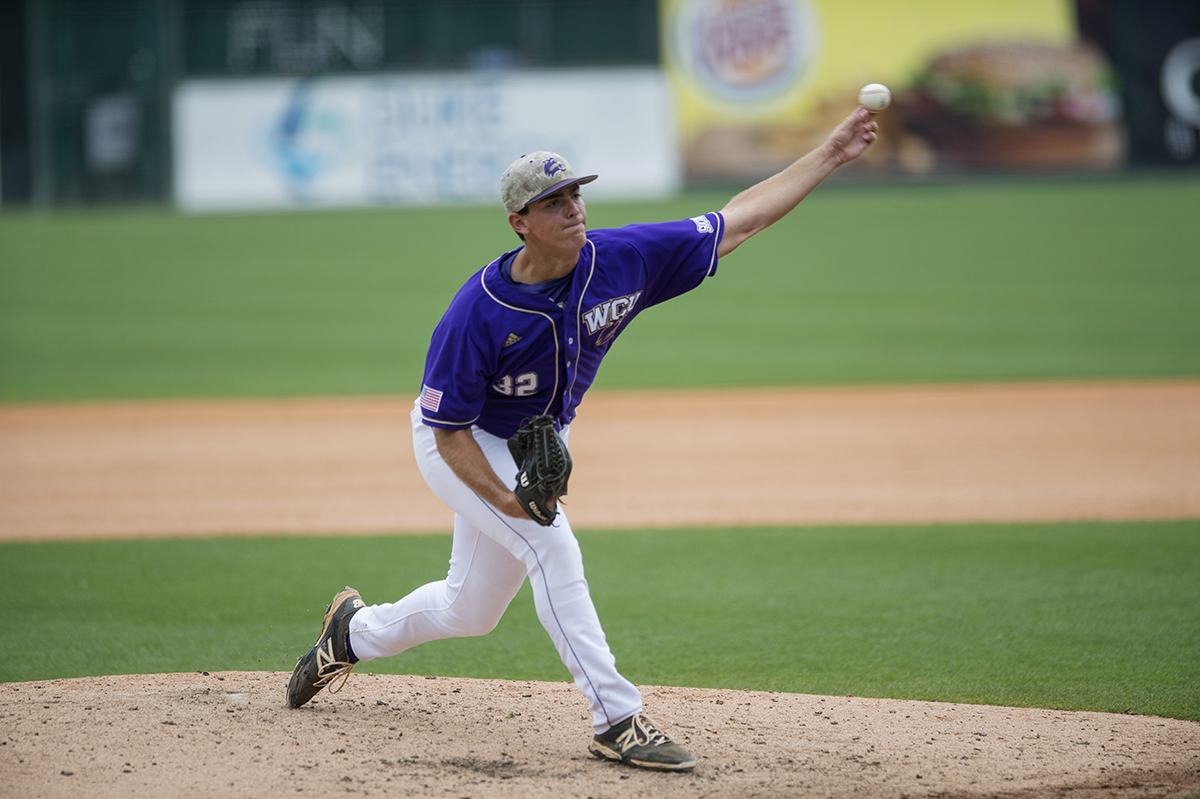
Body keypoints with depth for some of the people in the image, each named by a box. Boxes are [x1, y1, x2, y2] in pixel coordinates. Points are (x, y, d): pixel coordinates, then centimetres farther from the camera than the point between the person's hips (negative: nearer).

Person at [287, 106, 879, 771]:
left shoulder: (623, 260, -22)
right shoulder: (478, 313, -33)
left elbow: (740, 220, -17)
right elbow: (450, 432, -25)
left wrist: (830, 155, -22)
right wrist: (508, 500, -40)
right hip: (463, 449, -6)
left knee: (469, 612, 16)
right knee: (552, 545, -27)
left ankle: (354, 632, 45)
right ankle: (618, 722, -24)